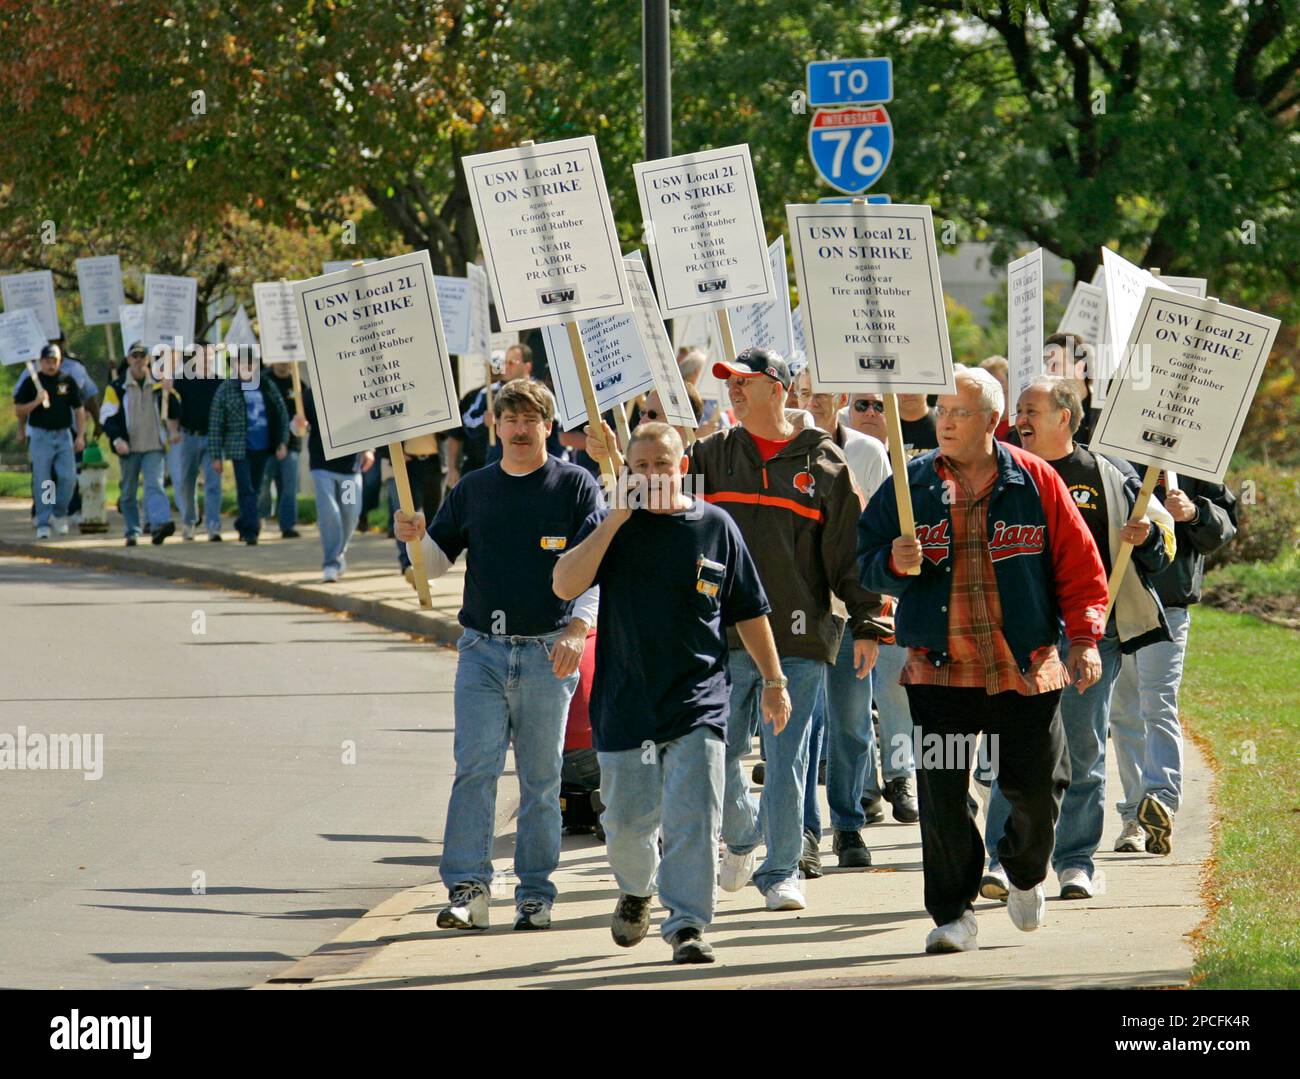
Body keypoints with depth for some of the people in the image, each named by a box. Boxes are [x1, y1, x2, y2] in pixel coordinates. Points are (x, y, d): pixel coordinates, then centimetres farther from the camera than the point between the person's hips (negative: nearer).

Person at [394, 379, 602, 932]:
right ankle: (467, 887, -11)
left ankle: (535, 892, 10)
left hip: (547, 652, -2)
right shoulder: (473, 488, 11)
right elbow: (438, 563, 15)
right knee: (474, 768, -9)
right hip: (483, 648, 2)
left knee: (541, 778, 4)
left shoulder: (575, 485, 2)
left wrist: (579, 628, -17)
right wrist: (416, 537, -7)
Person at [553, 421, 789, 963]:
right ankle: (635, 890, 38)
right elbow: (565, 585, -11)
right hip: (626, 699, 1)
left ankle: (686, 924, -9)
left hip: (698, 700, -1)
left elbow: (749, 611, 12)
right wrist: (616, 520, -14)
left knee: (693, 817, -11)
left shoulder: (714, 526, 4)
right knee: (628, 818, 8)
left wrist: (773, 681, 13)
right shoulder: (615, 527, 4)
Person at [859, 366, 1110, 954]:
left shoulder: (1034, 481, 1)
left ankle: (1025, 877, 34)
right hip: (939, 668, 0)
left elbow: (1079, 563, 5)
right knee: (940, 793, -6)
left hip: (1026, 668, 0)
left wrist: (1084, 637, -3)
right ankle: (953, 913, 6)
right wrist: (895, 565, -16)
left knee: (1037, 785, 4)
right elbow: (867, 560, 7)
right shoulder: (909, 485, 3)